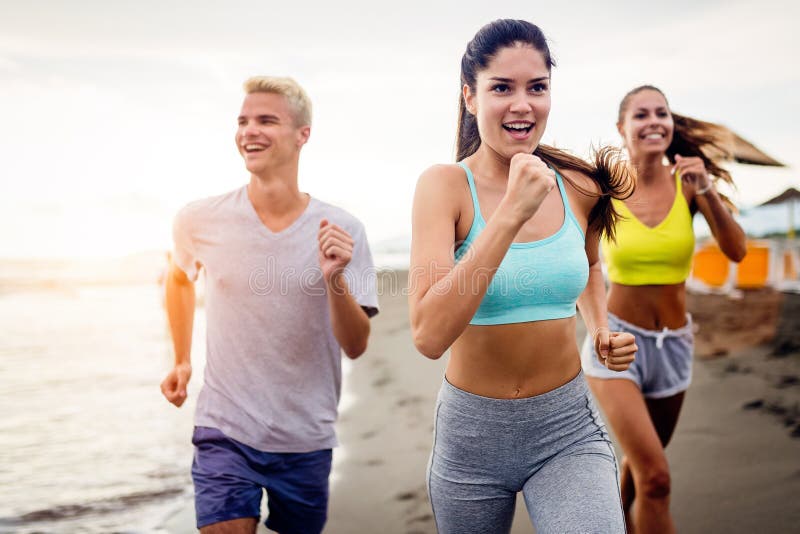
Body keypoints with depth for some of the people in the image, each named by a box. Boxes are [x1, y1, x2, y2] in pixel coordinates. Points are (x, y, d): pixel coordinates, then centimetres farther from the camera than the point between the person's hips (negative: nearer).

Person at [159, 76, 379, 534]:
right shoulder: (201, 221, -7)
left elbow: (356, 346, -11)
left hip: (306, 441, 1)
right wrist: (181, 361, 13)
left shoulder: (341, 232, -9)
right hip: (225, 433, -1)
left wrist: (334, 278, -26)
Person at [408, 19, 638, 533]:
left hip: (569, 430, 2)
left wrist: (603, 330, 2)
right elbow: (429, 335, -29)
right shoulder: (445, 184, -15)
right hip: (472, 433, -1)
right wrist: (511, 213, -31)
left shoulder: (580, 188, -4)